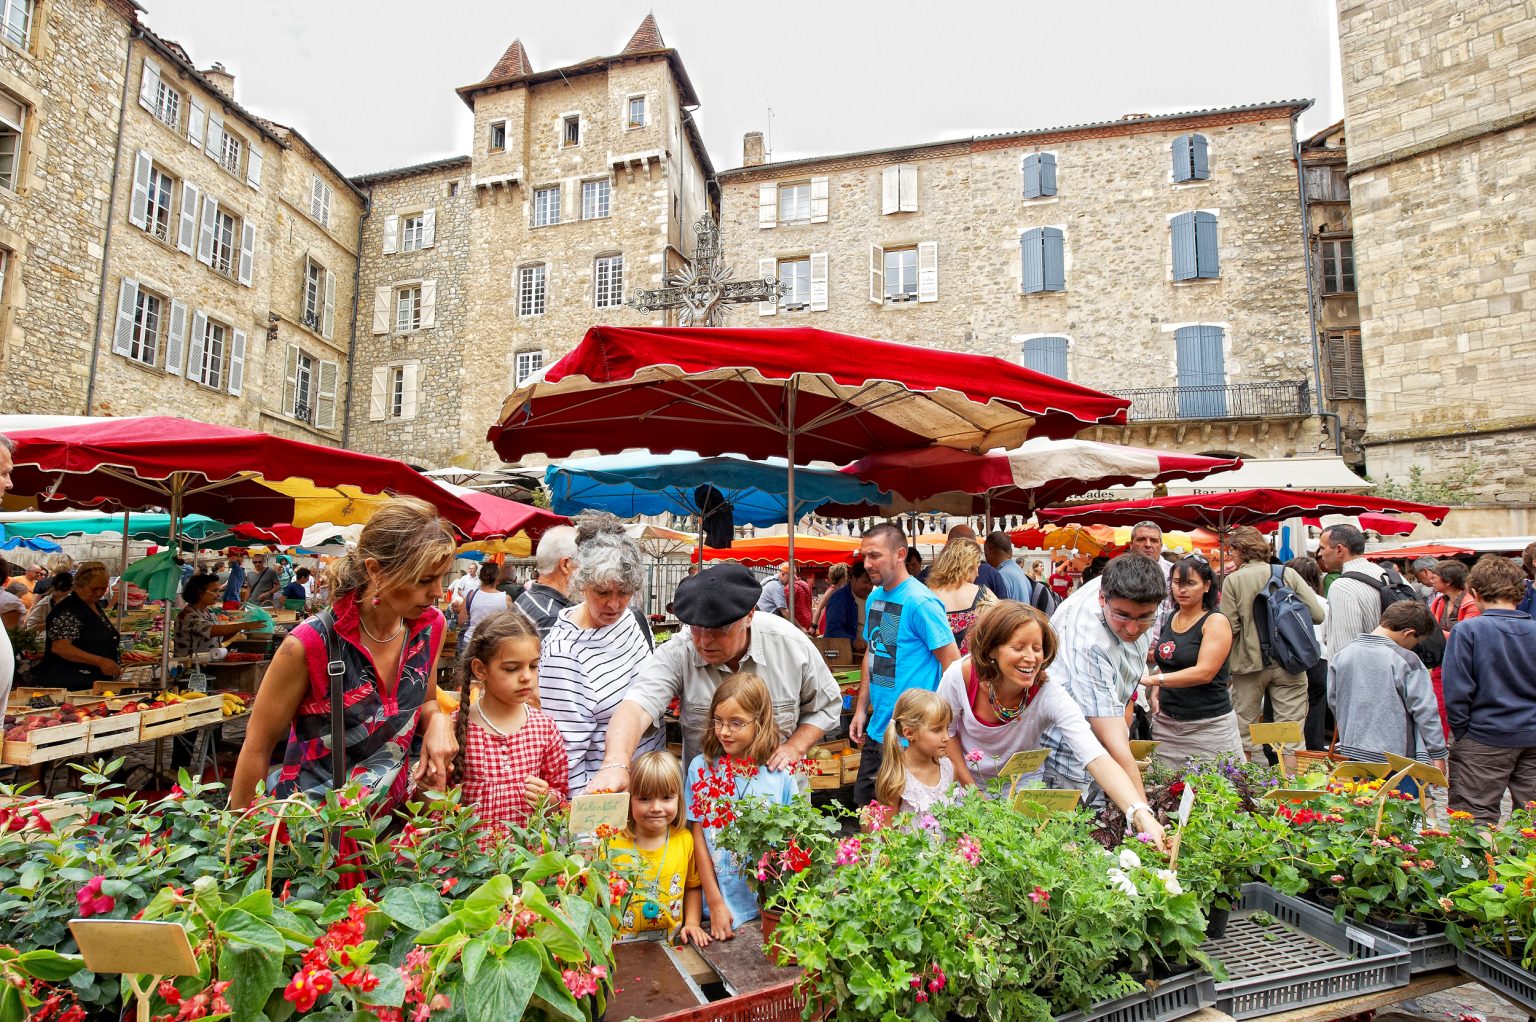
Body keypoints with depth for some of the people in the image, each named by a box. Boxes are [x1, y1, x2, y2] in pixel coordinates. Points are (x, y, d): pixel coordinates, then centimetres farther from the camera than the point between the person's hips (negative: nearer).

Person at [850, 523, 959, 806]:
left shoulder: (921, 602, -17)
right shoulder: (874, 597, 8)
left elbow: (953, 663, -16)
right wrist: (861, 710, 14)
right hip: (876, 730, 8)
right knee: (862, 808, 19)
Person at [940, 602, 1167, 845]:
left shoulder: (1050, 696, -29)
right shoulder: (961, 675, -27)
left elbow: (1097, 759, -38)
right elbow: (945, 731, -9)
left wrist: (1142, 815, -52)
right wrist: (969, 786, -10)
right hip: (966, 782, 0)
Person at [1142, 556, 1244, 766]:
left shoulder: (1216, 622, -9)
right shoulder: (1170, 619, 9)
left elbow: (1204, 672, -20)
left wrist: (1153, 679, -25)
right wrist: (1155, 693, 5)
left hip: (1208, 723, -5)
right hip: (1166, 722, 5)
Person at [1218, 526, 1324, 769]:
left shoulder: (1233, 580, -8)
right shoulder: (1288, 574, -1)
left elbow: (1229, 627, -12)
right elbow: (1317, 614, -4)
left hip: (1249, 662, -1)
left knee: (1244, 732, 11)